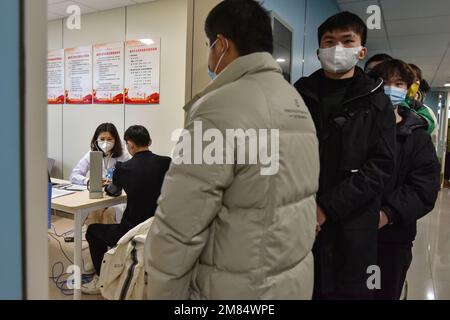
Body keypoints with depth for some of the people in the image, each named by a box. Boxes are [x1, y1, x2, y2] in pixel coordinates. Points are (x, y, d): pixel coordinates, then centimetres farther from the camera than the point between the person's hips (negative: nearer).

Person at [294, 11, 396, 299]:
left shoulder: (376, 102, 4)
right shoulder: (300, 94, 6)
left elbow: (381, 165, -5)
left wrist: (327, 208, -15)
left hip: (352, 226, 0)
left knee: (349, 290, 12)